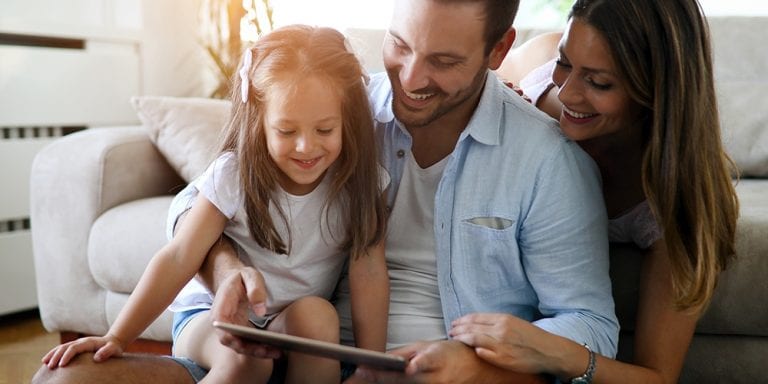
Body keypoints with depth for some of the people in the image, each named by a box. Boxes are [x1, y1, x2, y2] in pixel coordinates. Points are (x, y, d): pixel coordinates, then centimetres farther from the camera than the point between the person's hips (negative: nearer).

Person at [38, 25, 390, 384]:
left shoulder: (358, 181, -11)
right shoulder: (234, 175, -15)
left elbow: (369, 274, -14)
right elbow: (178, 260, -17)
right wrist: (116, 338, -22)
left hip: (295, 324, 2)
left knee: (316, 314, -31)